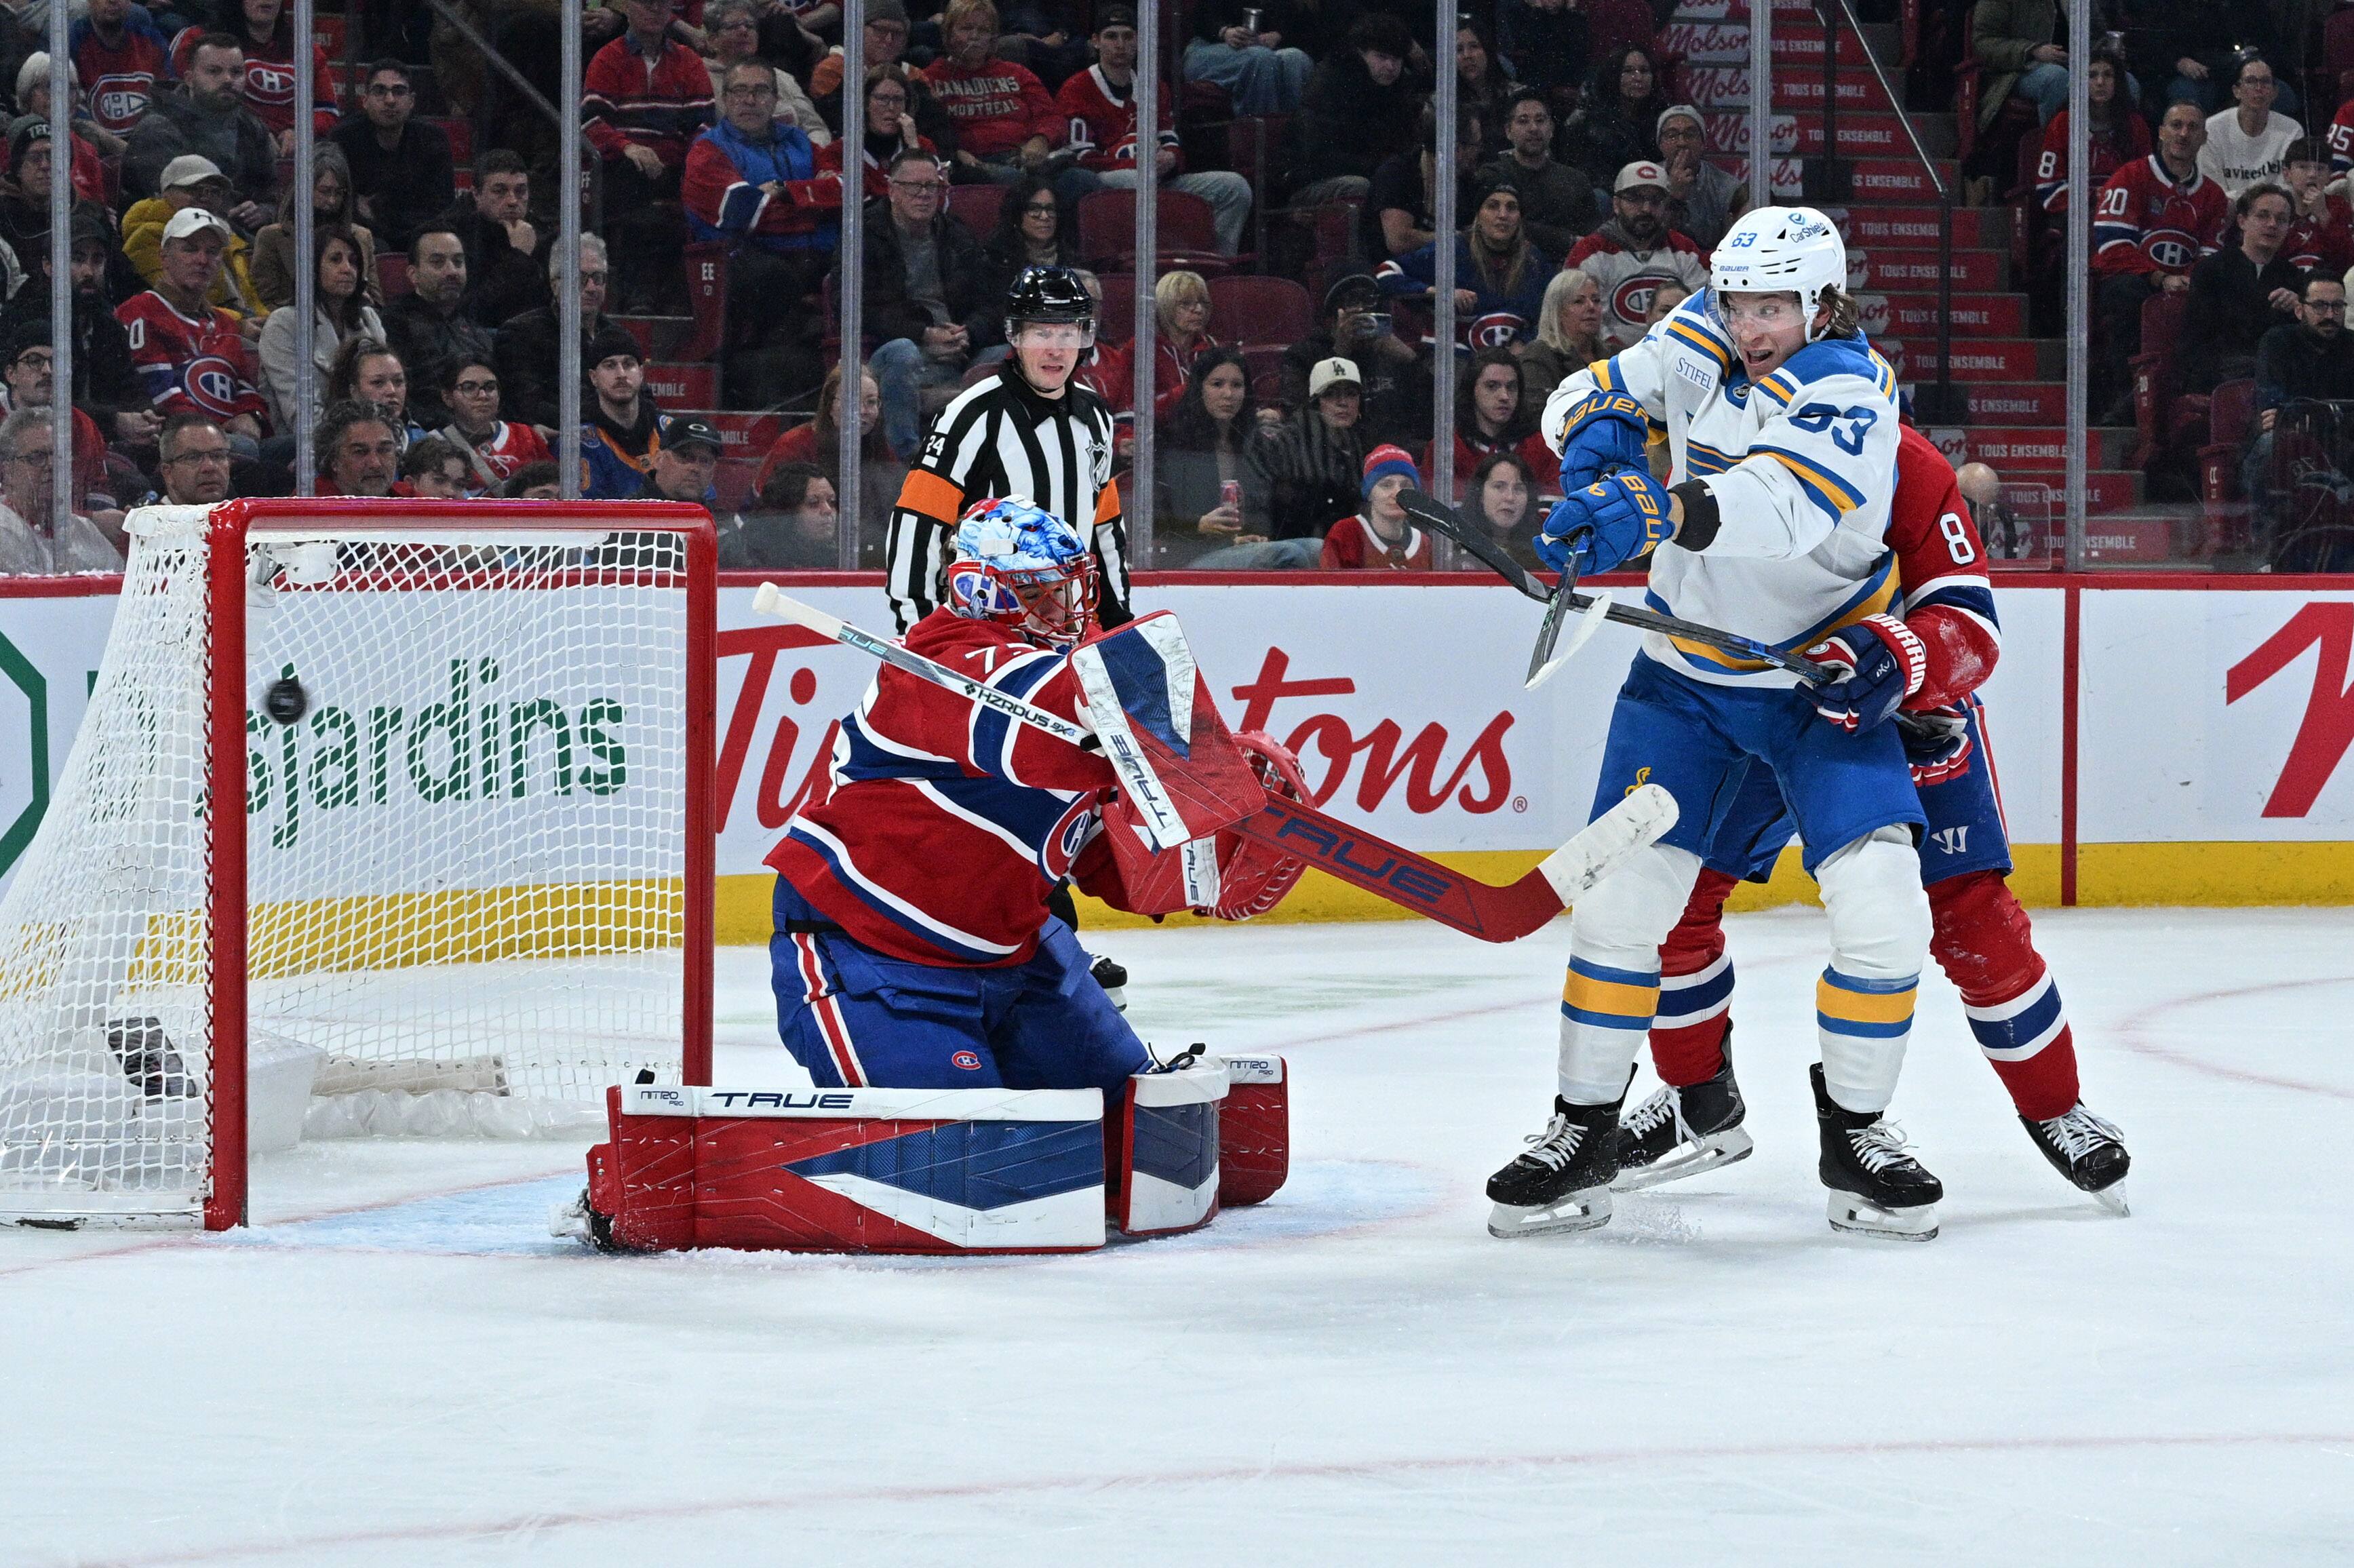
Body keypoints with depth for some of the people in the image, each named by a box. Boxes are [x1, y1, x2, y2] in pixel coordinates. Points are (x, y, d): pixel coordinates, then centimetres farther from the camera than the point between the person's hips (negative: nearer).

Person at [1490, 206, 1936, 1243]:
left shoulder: (1850, 391, -21)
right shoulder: (1704, 340, -3)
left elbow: (1781, 506, -39)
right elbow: (1590, 400, 7)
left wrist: (1655, 511, -55)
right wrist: (1602, 438, -17)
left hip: (1821, 676, -3)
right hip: (1686, 677, 3)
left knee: (1882, 906, -14)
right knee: (1620, 897, -4)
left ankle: (1854, 1132, 4)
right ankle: (1582, 1136, 8)